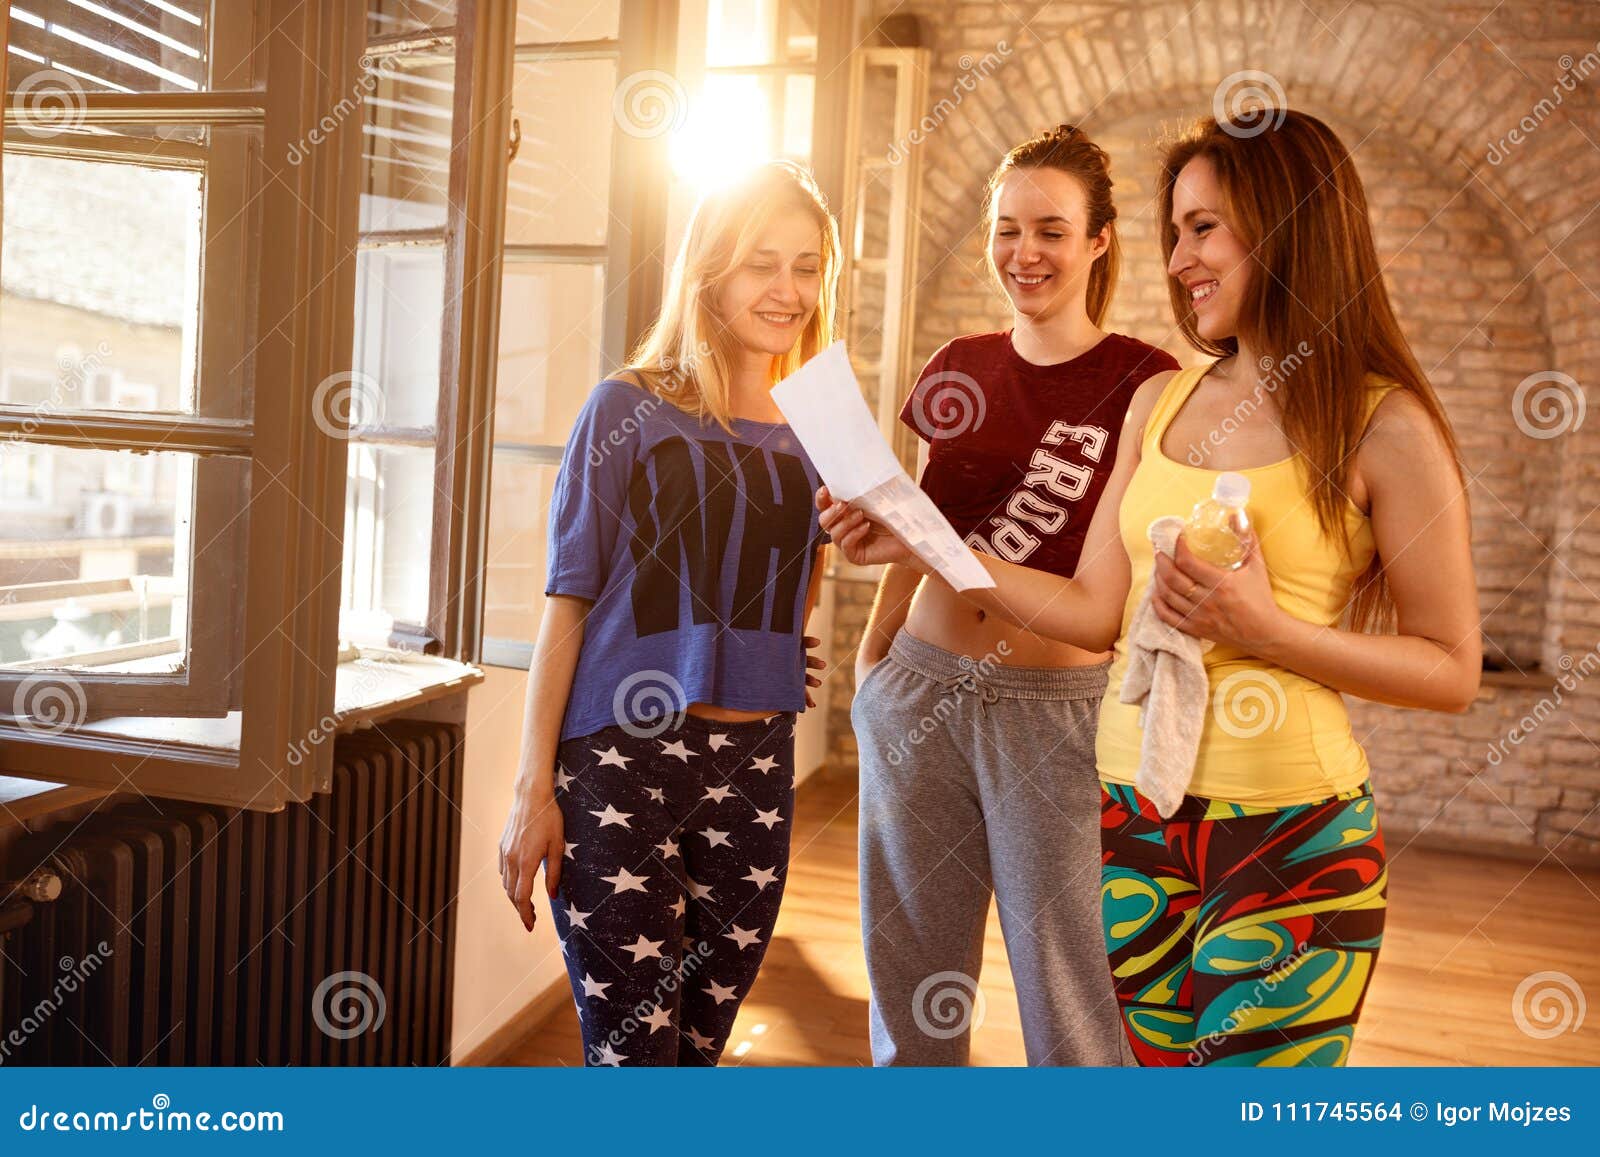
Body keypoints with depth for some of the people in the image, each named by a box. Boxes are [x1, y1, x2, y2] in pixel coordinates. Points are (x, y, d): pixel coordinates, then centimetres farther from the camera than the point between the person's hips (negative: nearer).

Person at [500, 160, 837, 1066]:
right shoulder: (630, 409, -1)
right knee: (632, 1048, -5)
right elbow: (569, 601, -3)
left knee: (702, 1035, 12)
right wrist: (535, 787, -6)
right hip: (621, 758, -4)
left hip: (755, 763, 4)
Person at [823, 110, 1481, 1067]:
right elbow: (1097, 611, 6)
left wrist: (1270, 630, -19)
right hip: (1134, 809, 4)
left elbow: (1453, 672, -6)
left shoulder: (1386, 427, -7)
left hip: (1290, 837, -4)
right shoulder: (1160, 402, 8)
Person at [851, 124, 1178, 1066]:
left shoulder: (1144, 384, -5)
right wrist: (873, 651, 9)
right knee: (910, 978, 14)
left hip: (1059, 707, -4)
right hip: (919, 693, 5)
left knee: (1070, 1000, 2)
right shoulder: (959, 369, 9)